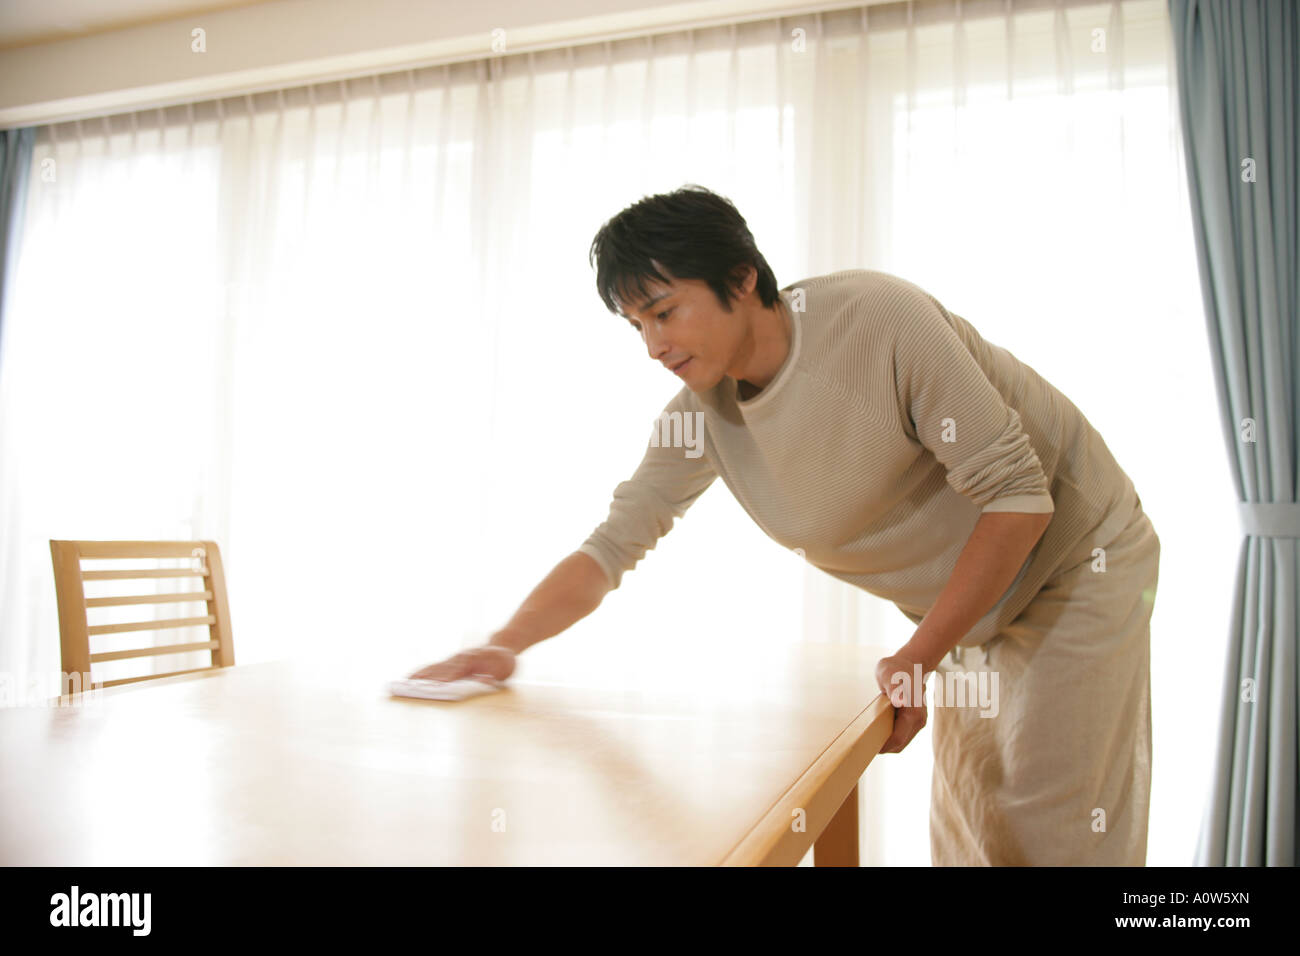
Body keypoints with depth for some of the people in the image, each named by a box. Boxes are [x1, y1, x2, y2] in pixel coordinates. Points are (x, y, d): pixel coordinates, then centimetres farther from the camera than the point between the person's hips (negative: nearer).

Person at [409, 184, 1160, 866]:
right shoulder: (703, 409, -11)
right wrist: (505, 644, -25)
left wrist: (914, 663, -26)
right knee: (966, 833, 12)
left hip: (1077, 559, -5)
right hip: (970, 605, 5)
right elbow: (616, 542, -10)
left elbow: (1017, 494, -27)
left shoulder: (879, 319, -30)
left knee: (1055, 830, -1)